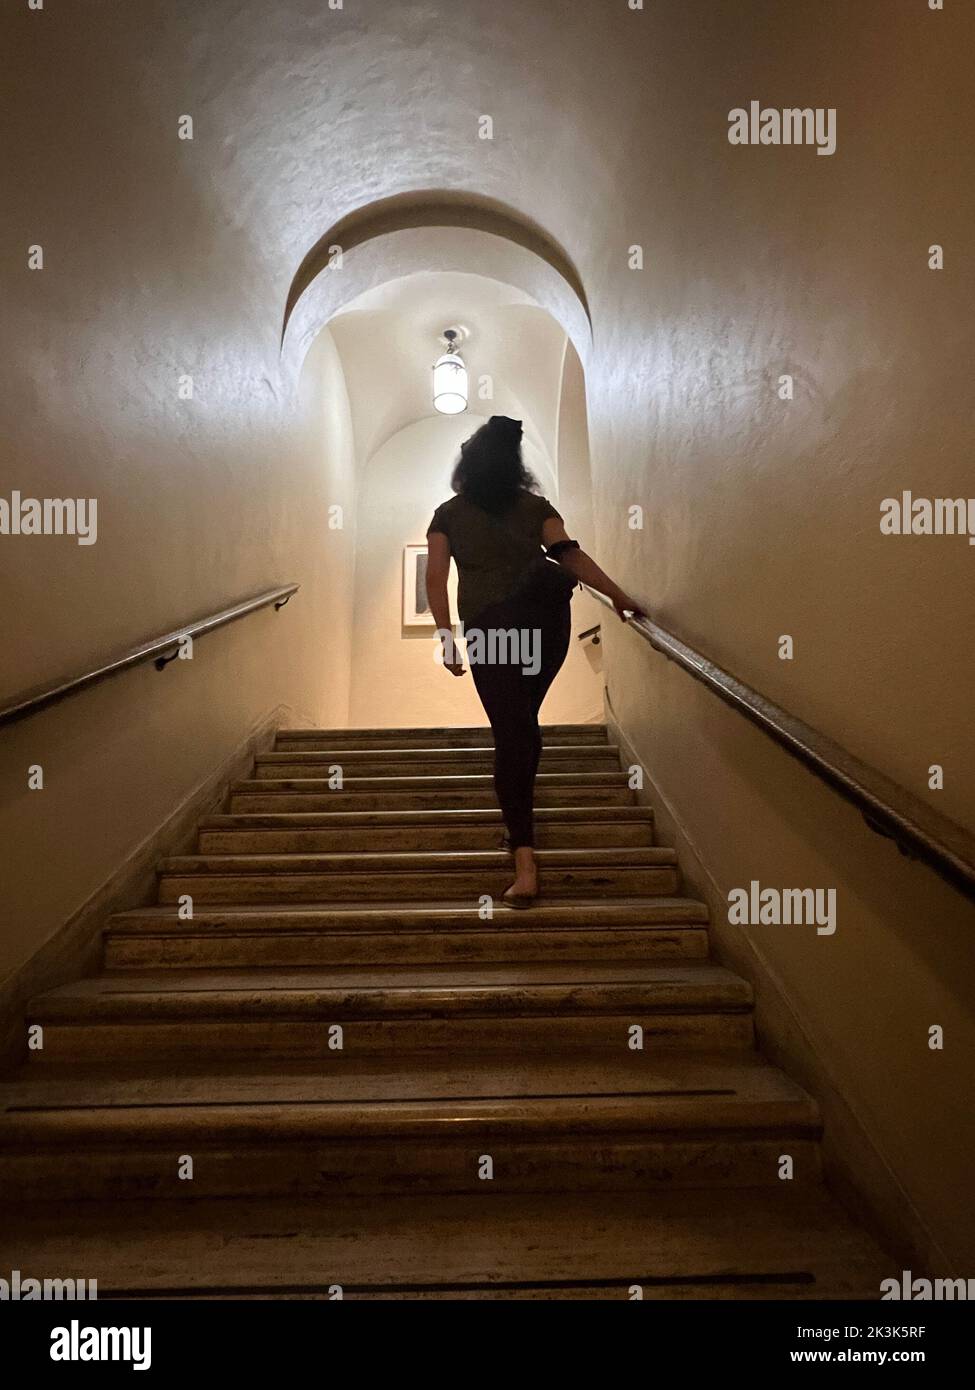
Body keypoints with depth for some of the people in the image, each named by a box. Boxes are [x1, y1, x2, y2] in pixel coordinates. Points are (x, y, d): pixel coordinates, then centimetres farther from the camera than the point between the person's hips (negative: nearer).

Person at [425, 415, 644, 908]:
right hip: (544, 618, 2)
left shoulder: (448, 515, 10)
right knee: (524, 721, 19)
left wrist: (446, 637, 5)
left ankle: (525, 863, -10)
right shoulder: (535, 506, 10)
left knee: (510, 733, -3)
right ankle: (519, 826, 30)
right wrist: (617, 595, -2)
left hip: (487, 626, -2)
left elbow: (435, 577, 2)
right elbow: (568, 553, -3)